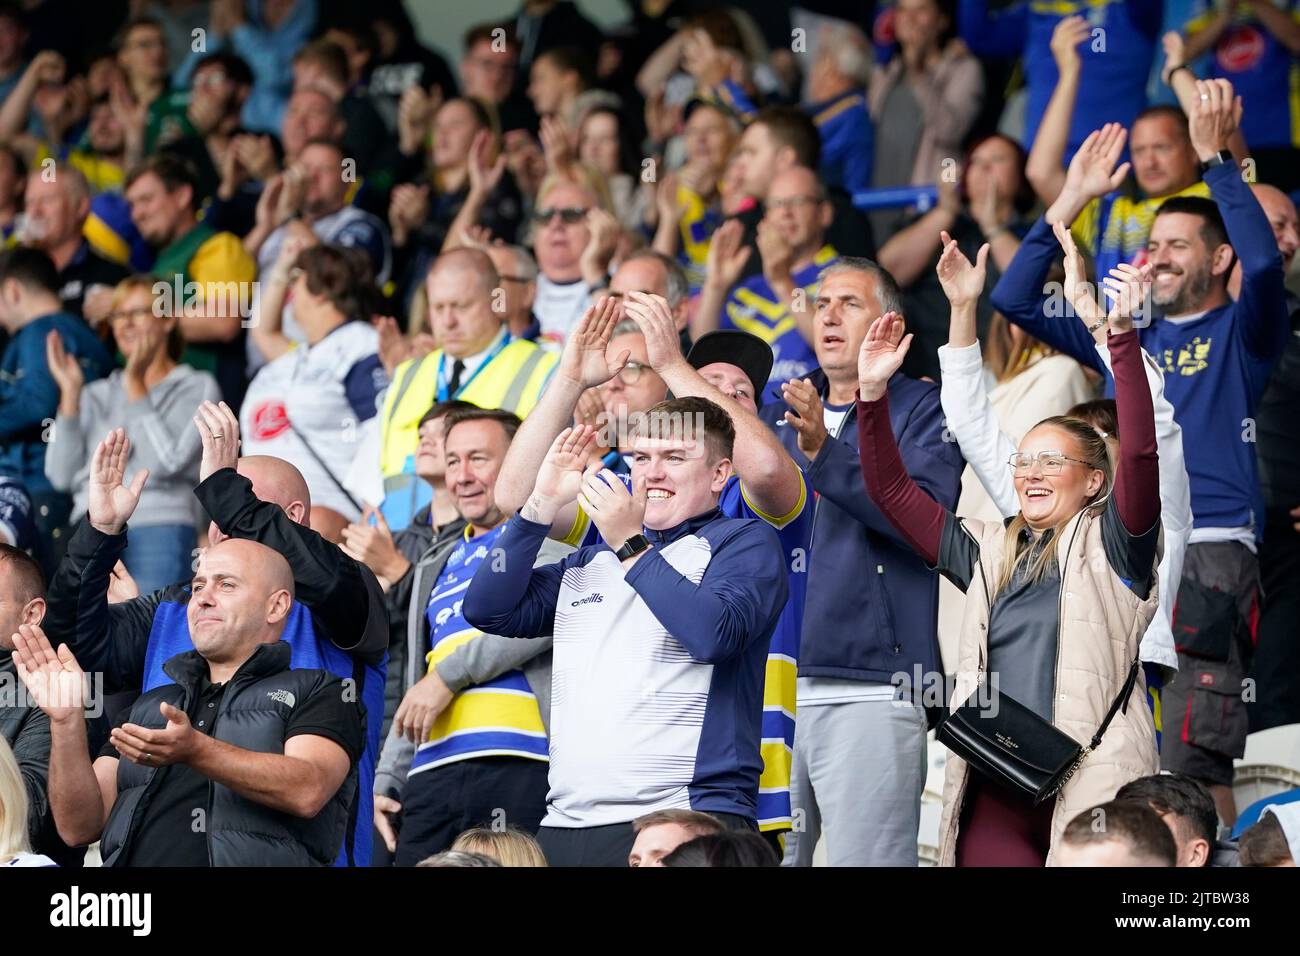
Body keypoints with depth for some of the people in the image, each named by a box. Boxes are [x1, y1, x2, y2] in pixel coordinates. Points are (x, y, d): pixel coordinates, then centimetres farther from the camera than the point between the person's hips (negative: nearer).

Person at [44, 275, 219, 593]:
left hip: (158, 530, -4)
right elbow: (61, 476, 8)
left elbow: (165, 462, -8)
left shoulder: (196, 388, 8)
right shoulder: (97, 396, 20)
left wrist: (135, 386, -4)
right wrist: (70, 392, 4)